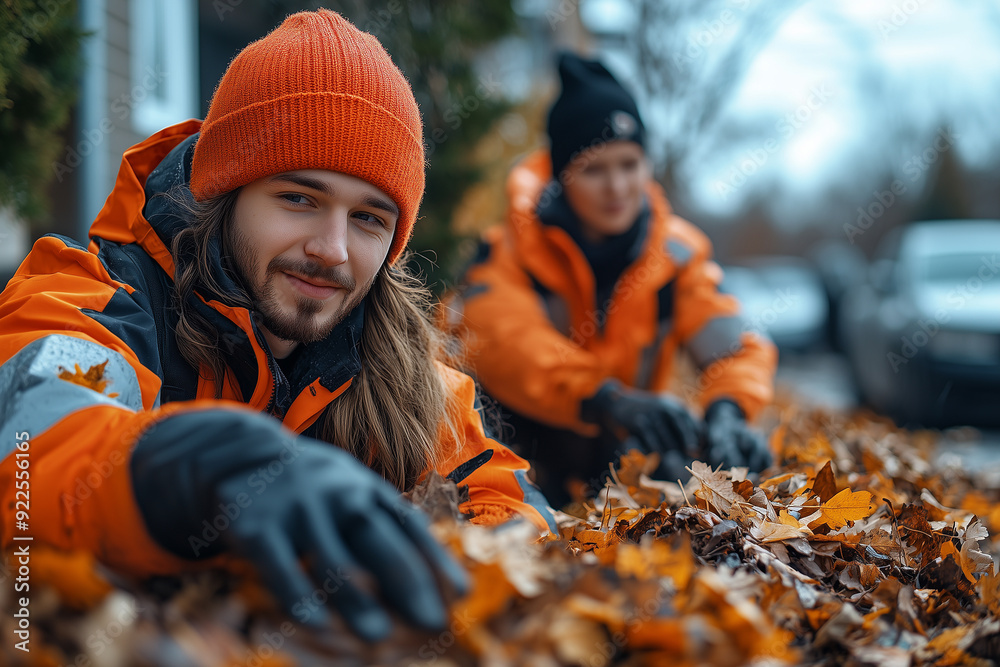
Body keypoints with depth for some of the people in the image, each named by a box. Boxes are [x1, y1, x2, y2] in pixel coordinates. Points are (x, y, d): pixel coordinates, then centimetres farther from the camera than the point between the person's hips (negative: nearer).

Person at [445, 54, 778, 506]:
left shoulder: (676, 253, -6)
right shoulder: (513, 252, -17)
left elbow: (736, 347, -18)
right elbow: (508, 345, -37)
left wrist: (727, 409, -42)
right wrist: (607, 400, -54)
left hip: (617, 448, 4)